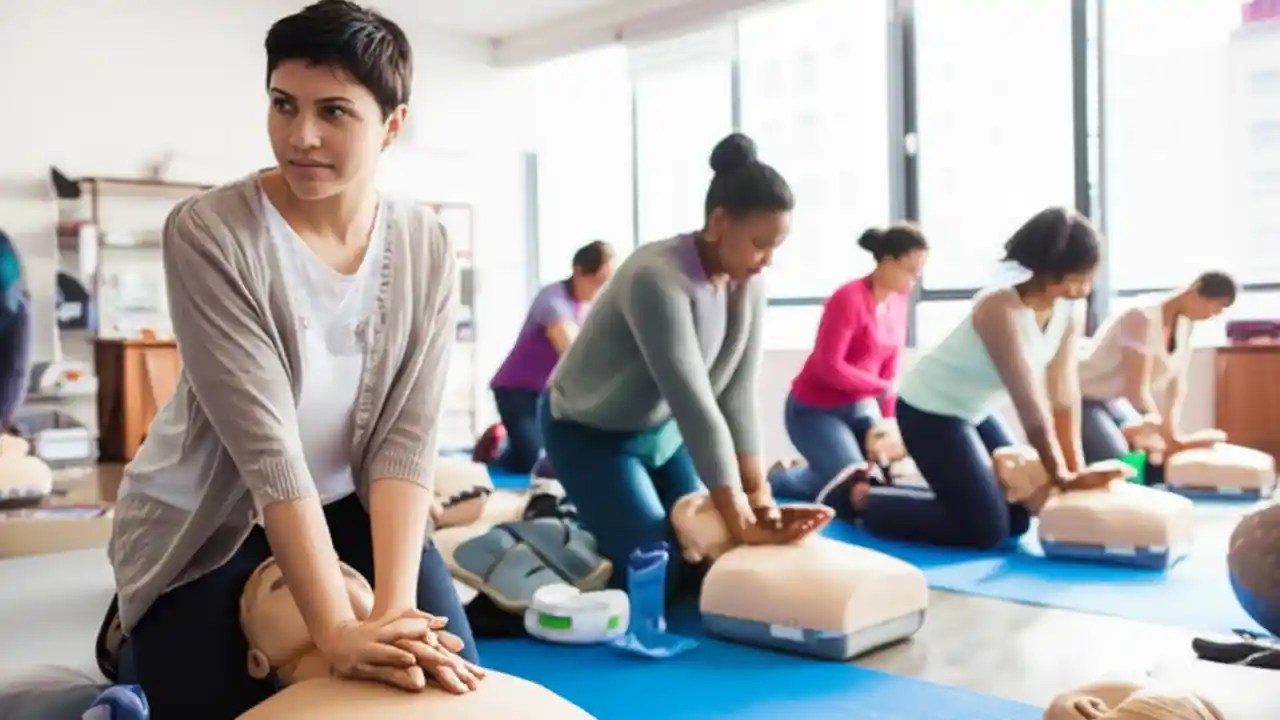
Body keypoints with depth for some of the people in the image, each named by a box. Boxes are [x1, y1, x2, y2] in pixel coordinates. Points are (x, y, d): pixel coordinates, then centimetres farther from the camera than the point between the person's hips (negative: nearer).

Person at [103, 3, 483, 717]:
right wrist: (338, 626, -34)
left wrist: (394, 607, -30)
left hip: (351, 511, 3)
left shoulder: (426, 246, -12)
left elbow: (408, 434, -18)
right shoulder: (208, 231, -24)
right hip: (205, 525, -3)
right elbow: (265, 443, -30)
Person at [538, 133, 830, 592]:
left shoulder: (747, 284, -11)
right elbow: (695, 404, -36)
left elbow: (738, 395, -14)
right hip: (589, 432, -7)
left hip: (662, 429, 7)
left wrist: (761, 501, -20)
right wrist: (740, 523, -36)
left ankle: (577, 513, 24)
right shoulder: (657, 278, -33)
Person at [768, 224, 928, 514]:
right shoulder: (849, 298, -22)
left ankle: (803, 471, 19)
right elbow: (828, 367, -24)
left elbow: (890, 369, 3)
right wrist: (884, 388, -20)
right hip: (816, 410, -7)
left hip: (860, 407, 8)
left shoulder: (899, 300, 1)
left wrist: (887, 421, -3)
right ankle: (779, 478, 10)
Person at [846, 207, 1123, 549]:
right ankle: (862, 499, 2)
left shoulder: (1071, 308, -6)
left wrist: (1075, 467, -9)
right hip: (929, 411, -9)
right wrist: (1061, 476, -23)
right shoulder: (1000, 308, -30)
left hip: (975, 411, 9)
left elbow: (1064, 390, -5)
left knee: (1018, 517, 11)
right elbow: (1029, 401, -28)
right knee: (986, 529, -11)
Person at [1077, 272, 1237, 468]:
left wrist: (1171, 431, -12)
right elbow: (1137, 390, -28)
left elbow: (1177, 383, 0)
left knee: (1153, 461, 9)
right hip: (1083, 399, -10)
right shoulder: (1144, 318, -27)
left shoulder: (1184, 323, -1)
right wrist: (1168, 436, -20)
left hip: (1114, 400, 10)